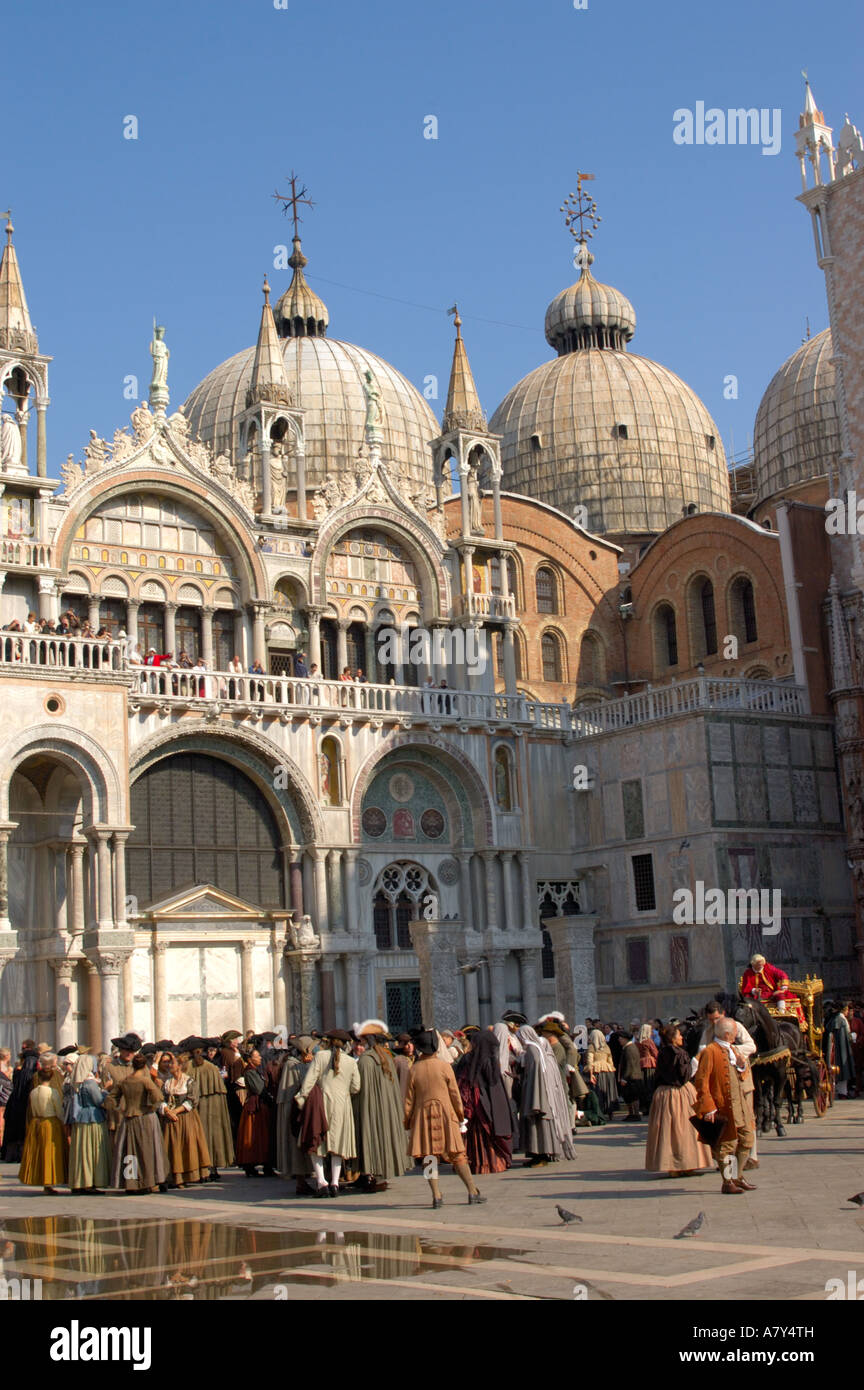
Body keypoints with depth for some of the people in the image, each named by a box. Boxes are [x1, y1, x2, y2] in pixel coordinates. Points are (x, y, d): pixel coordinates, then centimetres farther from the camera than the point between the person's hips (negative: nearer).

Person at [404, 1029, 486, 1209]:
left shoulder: (414, 1069, -2)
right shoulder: (444, 1066, -5)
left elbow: (409, 1099, 2)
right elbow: (455, 1094, -1)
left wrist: (408, 1123, 11)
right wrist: (461, 1117, 11)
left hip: (423, 1115, 1)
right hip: (445, 1115, -1)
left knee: (429, 1157, 6)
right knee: (457, 1155, 5)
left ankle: (437, 1196, 1)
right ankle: (473, 1193, 7)